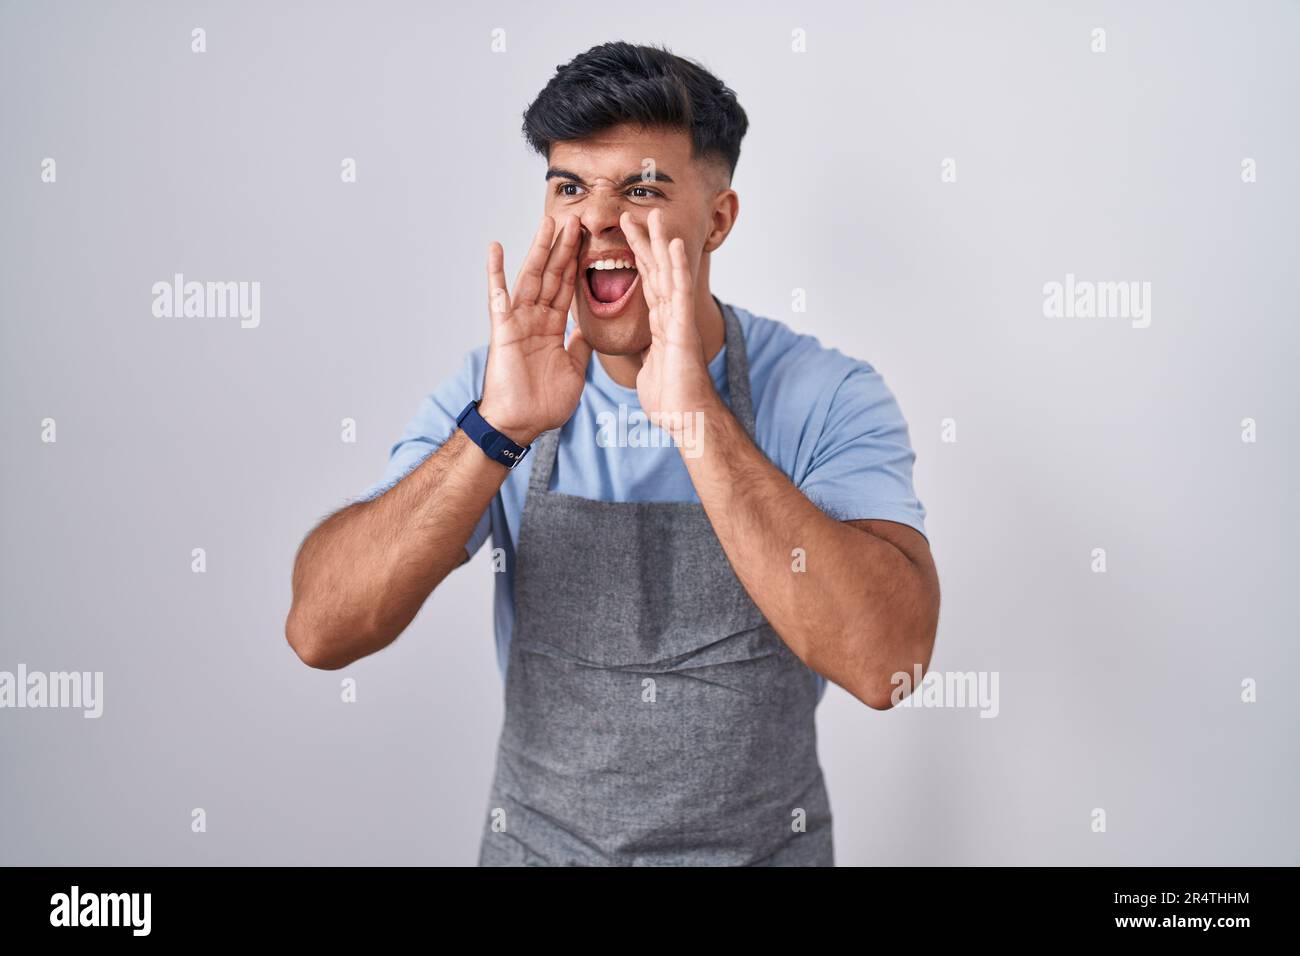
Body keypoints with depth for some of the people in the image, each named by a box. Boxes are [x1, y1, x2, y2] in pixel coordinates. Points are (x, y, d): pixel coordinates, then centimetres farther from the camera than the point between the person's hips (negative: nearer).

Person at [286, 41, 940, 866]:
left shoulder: (830, 398, -16)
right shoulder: (488, 392, -10)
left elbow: (887, 661, -31)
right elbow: (321, 630, -20)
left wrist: (694, 410, -35)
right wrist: (496, 429, -31)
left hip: (766, 843, -1)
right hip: (539, 840, 1)